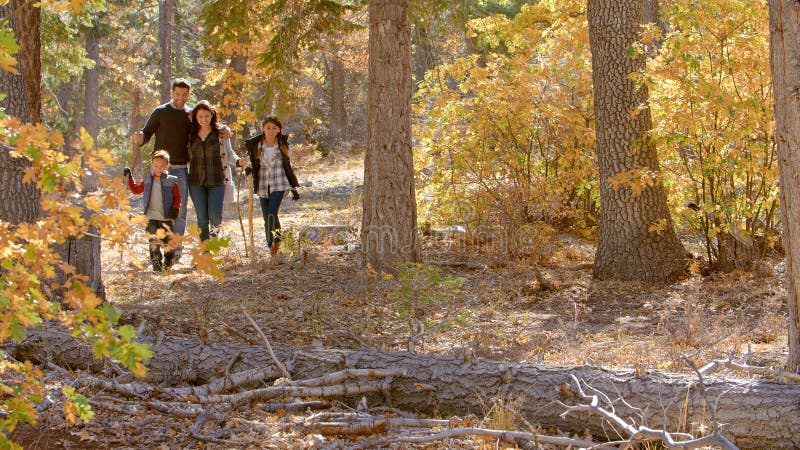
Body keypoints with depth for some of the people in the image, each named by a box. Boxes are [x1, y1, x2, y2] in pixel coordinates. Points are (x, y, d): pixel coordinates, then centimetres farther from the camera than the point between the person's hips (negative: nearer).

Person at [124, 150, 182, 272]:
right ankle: (156, 262, 2)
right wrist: (129, 177, 15)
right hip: (151, 217, 2)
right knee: (153, 242, -3)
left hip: (166, 218, -2)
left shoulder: (171, 181, -2)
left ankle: (168, 262, 23)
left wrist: (175, 209, -12)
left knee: (168, 241, 4)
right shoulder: (147, 180, 8)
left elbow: (178, 197, 1)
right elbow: (136, 189, 21)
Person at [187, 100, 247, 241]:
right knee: (202, 219, 1)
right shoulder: (190, 134, 8)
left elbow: (229, 153, 6)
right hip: (196, 182, 2)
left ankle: (215, 228, 22)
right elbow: (186, 157, 14)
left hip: (217, 181, -2)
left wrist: (238, 161, -12)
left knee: (215, 215, -11)